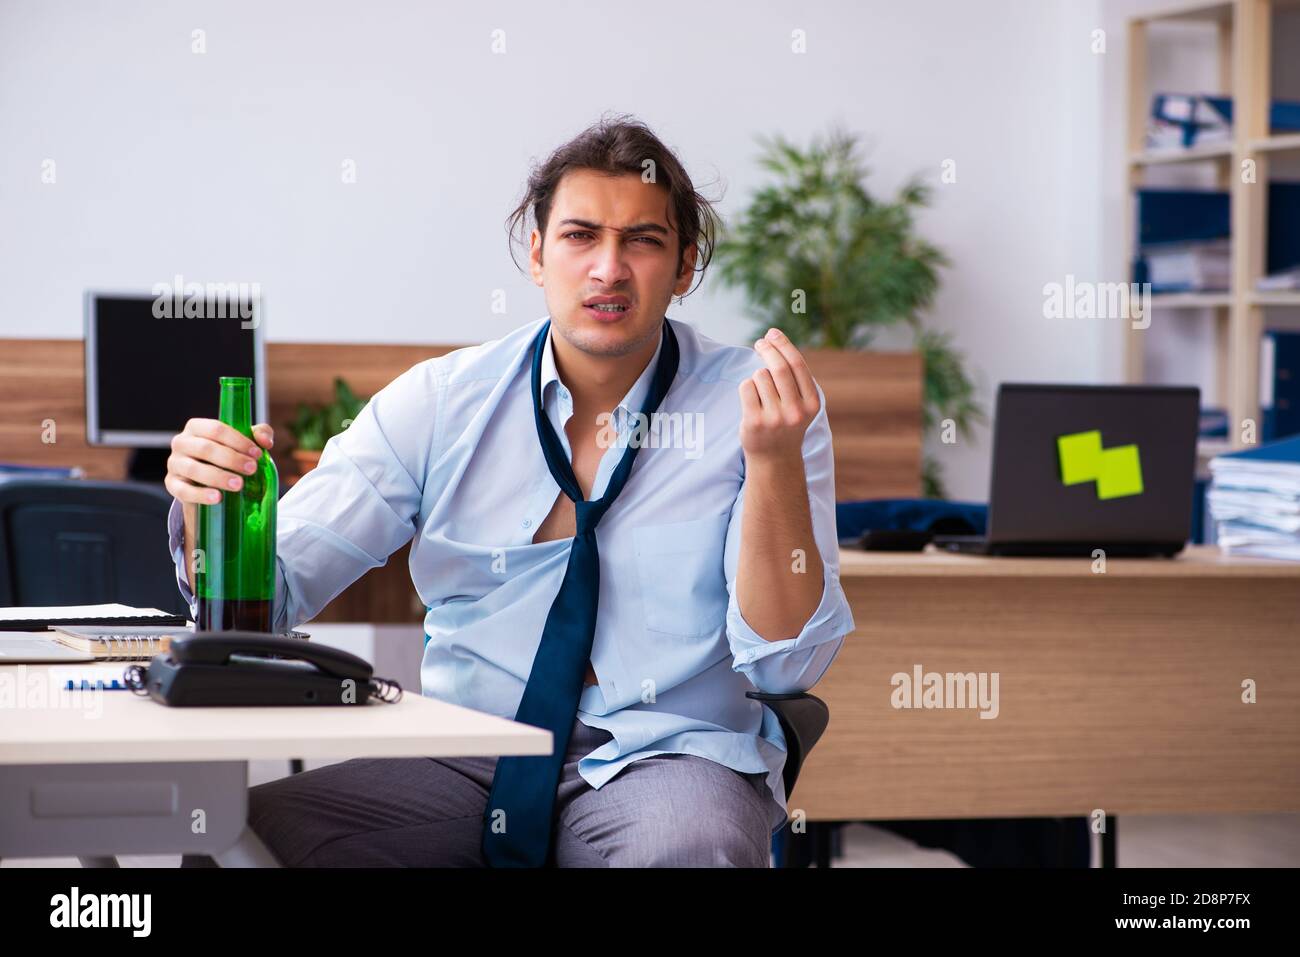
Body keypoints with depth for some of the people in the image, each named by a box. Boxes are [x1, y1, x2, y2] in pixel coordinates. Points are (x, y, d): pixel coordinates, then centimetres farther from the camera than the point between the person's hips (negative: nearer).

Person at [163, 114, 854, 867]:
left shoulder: (752, 404, -2)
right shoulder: (442, 402, 3)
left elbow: (786, 664, -9)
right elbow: (264, 595, 0)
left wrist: (774, 461, -22)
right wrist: (212, 501, -22)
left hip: (666, 757, -2)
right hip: (464, 767, 3)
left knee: (684, 844, -38)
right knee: (253, 827, -24)